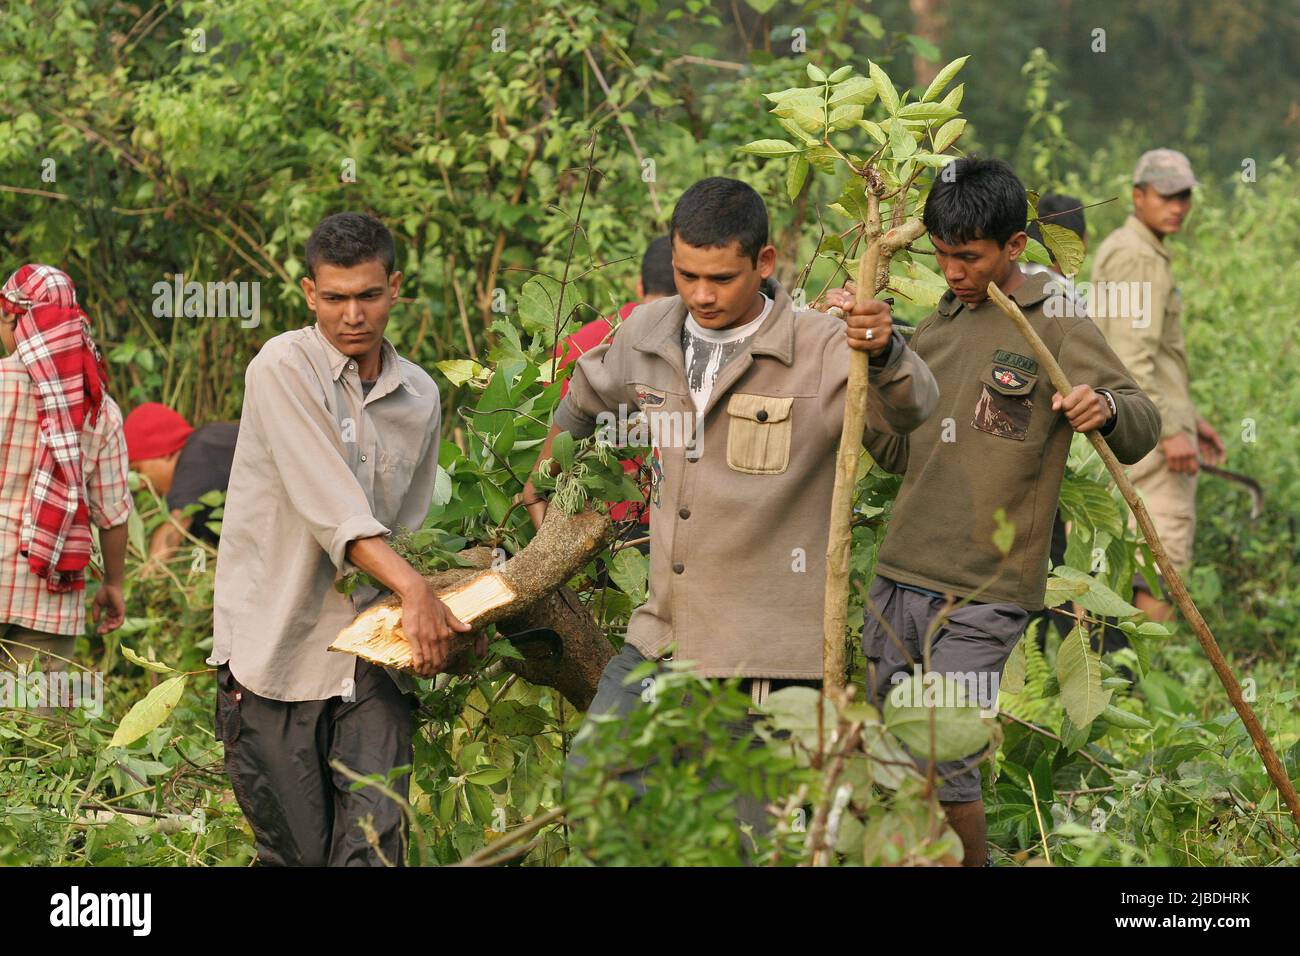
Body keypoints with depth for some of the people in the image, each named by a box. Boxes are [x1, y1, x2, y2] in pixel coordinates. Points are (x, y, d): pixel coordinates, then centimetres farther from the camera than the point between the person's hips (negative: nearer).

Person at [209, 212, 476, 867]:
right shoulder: (283, 367, -6)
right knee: (296, 852, 0)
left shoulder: (420, 397, 12)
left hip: (371, 656, 4)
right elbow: (325, 499, -19)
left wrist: (443, 615, 6)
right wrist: (412, 589, -29)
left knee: (375, 845, -8)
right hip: (277, 644, -4)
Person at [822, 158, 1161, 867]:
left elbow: (1142, 430, -4)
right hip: (898, 579, 6)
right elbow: (896, 451, 12)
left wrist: (1105, 407, -27)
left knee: (943, 769, -10)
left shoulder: (1055, 327, -3)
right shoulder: (936, 325, 15)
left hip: (981, 598, -6)